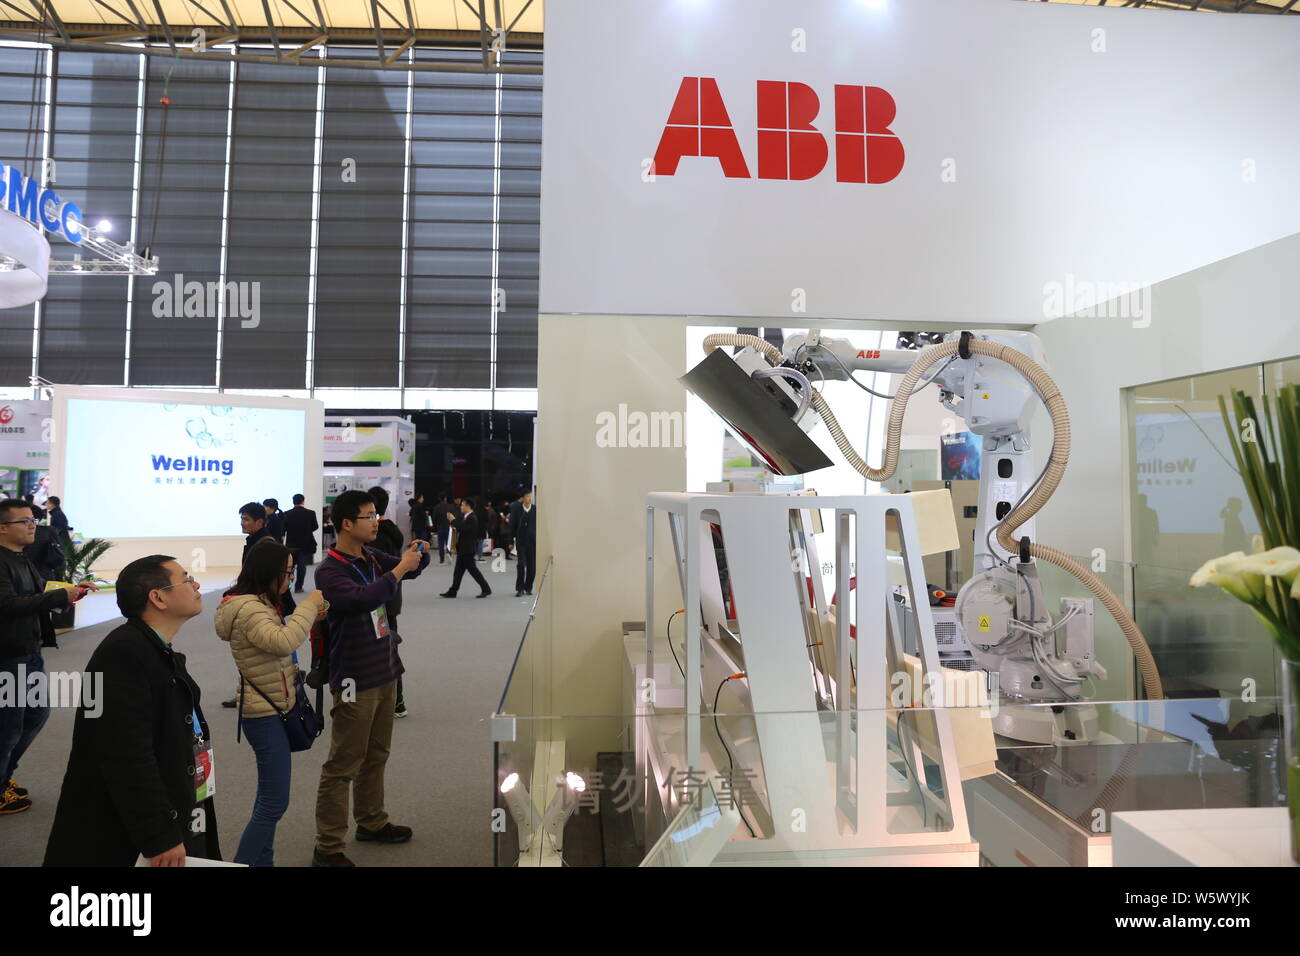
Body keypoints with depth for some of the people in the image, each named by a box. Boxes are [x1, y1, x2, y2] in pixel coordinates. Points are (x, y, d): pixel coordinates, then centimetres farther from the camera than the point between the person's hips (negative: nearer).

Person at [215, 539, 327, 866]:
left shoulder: (257, 604, 9)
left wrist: (308, 618, 3)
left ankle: (262, 861, 29)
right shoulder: (248, 609, -22)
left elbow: (279, 637, 17)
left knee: (269, 797, 19)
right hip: (266, 714, -10)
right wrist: (308, 606, -27)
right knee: (275, 802, -4)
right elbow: (284, 642, -37)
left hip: (270, 709, 10)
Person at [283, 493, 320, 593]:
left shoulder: (287, 514, -7)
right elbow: (315, 527, 0)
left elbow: (283, 529, -4)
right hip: (305, 544, -1)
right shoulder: (310, 513, -8)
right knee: (302, 566, 6)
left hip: (291, 544, 1)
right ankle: (298, 587, 5)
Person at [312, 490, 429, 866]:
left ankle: (371, 822, 35)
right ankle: (327, 847, 10)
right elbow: (363, 598, -34)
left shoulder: (371, 556, 6)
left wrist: (418, 554, -3)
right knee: (343, 766, 0)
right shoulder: (329, 571, -18)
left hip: (384, 672, 8)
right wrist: (399, 569, -25)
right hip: (355, 680, -8)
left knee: (376, 756, 20)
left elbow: (410, 568, 19)